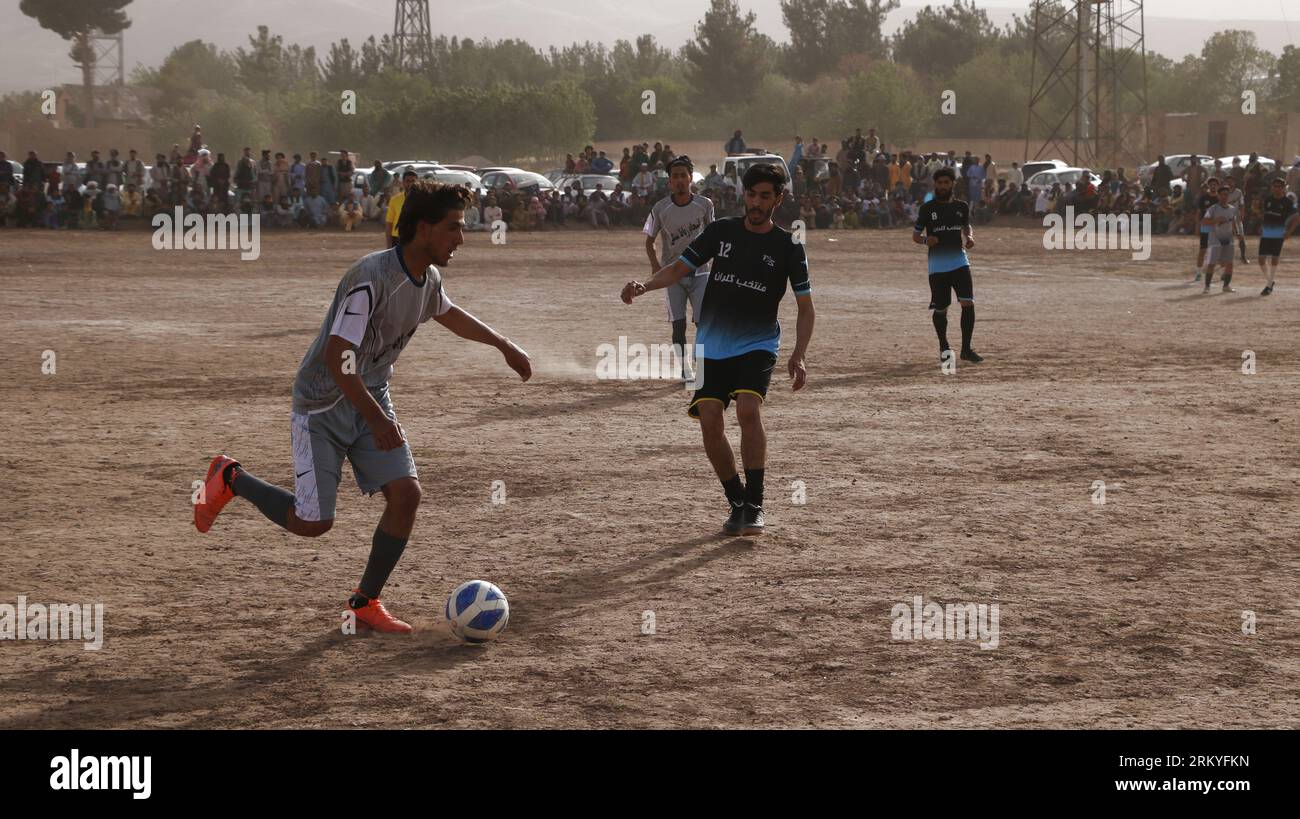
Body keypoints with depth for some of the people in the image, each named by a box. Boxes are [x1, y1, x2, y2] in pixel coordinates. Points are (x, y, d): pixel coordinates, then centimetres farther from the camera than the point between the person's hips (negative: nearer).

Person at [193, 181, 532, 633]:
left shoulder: (428, 280, -1)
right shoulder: (372, 278, -29)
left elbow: (450, 314, 24)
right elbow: (338, 358, -31)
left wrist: (505, 346, 26)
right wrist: (378, 420, -34)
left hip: (372, 399, 8)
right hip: (323, 405, -7)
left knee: (406, 493, -9)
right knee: (313, 522, -7)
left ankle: (365, 602, 7)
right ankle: (230, 478, 19)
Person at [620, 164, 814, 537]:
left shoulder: (788, 247, -2)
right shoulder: (720, 231, 4)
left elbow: (805, 307, 0)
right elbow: (679, 268, 6)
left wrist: (799, 356, -13)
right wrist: (643, 286, -13)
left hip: (757, 345, -3)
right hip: (712, 347, 3)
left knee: (748, 409, -26)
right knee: (709, 420, -10)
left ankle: (755, 506, -18)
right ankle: (737, 502, 8)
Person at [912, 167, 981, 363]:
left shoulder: (962, 207, 6)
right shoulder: (927, 209, -2)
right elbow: (915, 235, 2)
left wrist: (969, 237, 2)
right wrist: (925, 240, -20)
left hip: (959, 260, 2)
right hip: (937, 264, -1)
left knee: (968, 303, -13)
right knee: (940, 309, 5)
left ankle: (966, 349, -6)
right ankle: (944, 347, 28)